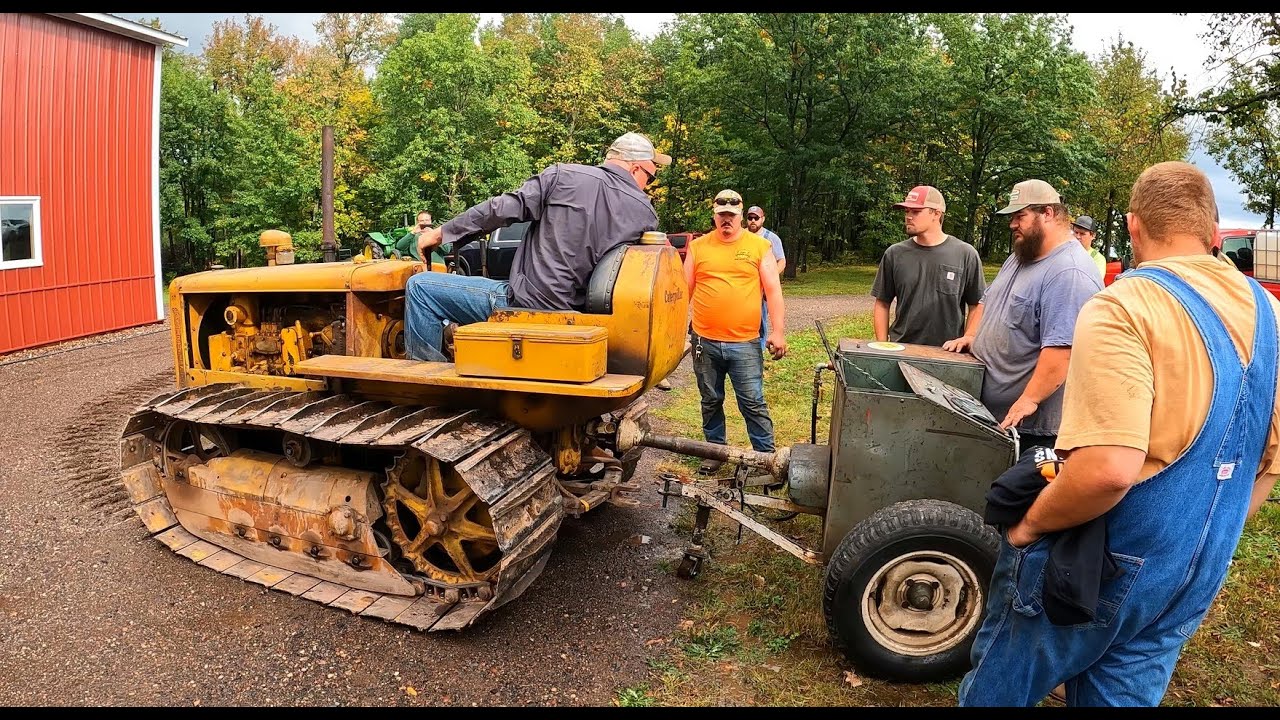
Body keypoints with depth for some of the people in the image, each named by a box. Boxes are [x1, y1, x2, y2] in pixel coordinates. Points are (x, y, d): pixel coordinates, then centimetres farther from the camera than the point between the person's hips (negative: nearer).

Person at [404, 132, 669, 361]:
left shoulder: (564, 176, -8)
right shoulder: (646, 215, 2)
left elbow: (501, 210, -8)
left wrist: (440, 234, 2)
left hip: (529, 302, -6)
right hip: (573, 313, 6)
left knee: (420, 286, 3)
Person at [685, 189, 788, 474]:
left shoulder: (759, 246, 2)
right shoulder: (698, 246, 7)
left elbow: (773, 290, 0)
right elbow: (685, 290, 11)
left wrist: (777, 331, -8)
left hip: (745, 343, -2)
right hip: (704, 341, 2)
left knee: (753, 403, 0)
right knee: (711, 401, 14)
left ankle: (767, 455, 10)